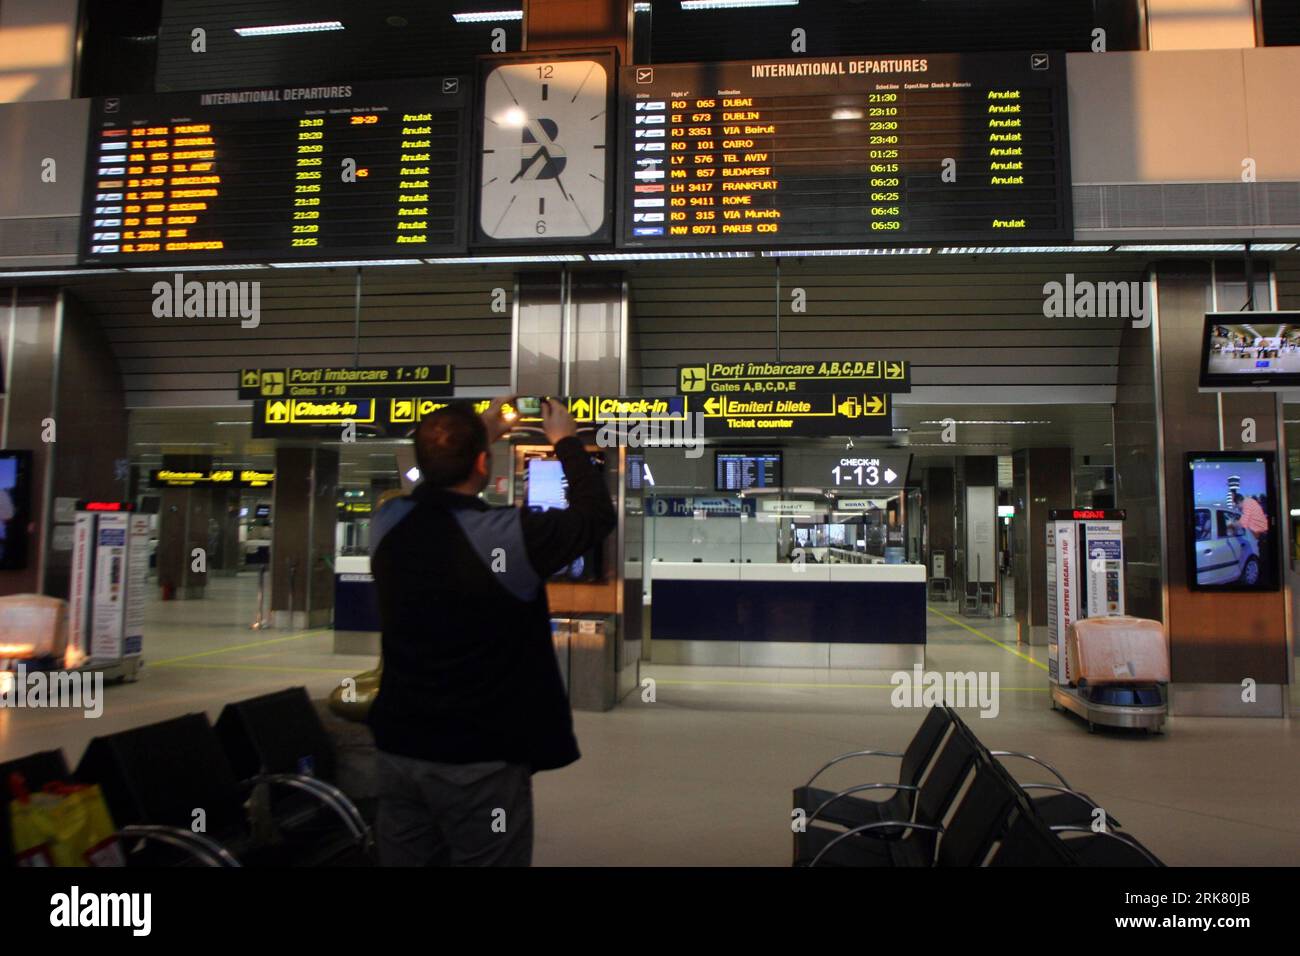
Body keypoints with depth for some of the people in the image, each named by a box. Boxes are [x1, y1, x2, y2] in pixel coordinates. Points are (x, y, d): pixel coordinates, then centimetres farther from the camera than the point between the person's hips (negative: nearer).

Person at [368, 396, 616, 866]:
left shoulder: (388, 524, -6)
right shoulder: (507, 535, -22)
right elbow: (598, 515, -6)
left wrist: (481, 433, 22)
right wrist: (566, 441, 6)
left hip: (397, 747, 6)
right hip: (480, 760, -5)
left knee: (405, 857, 19)